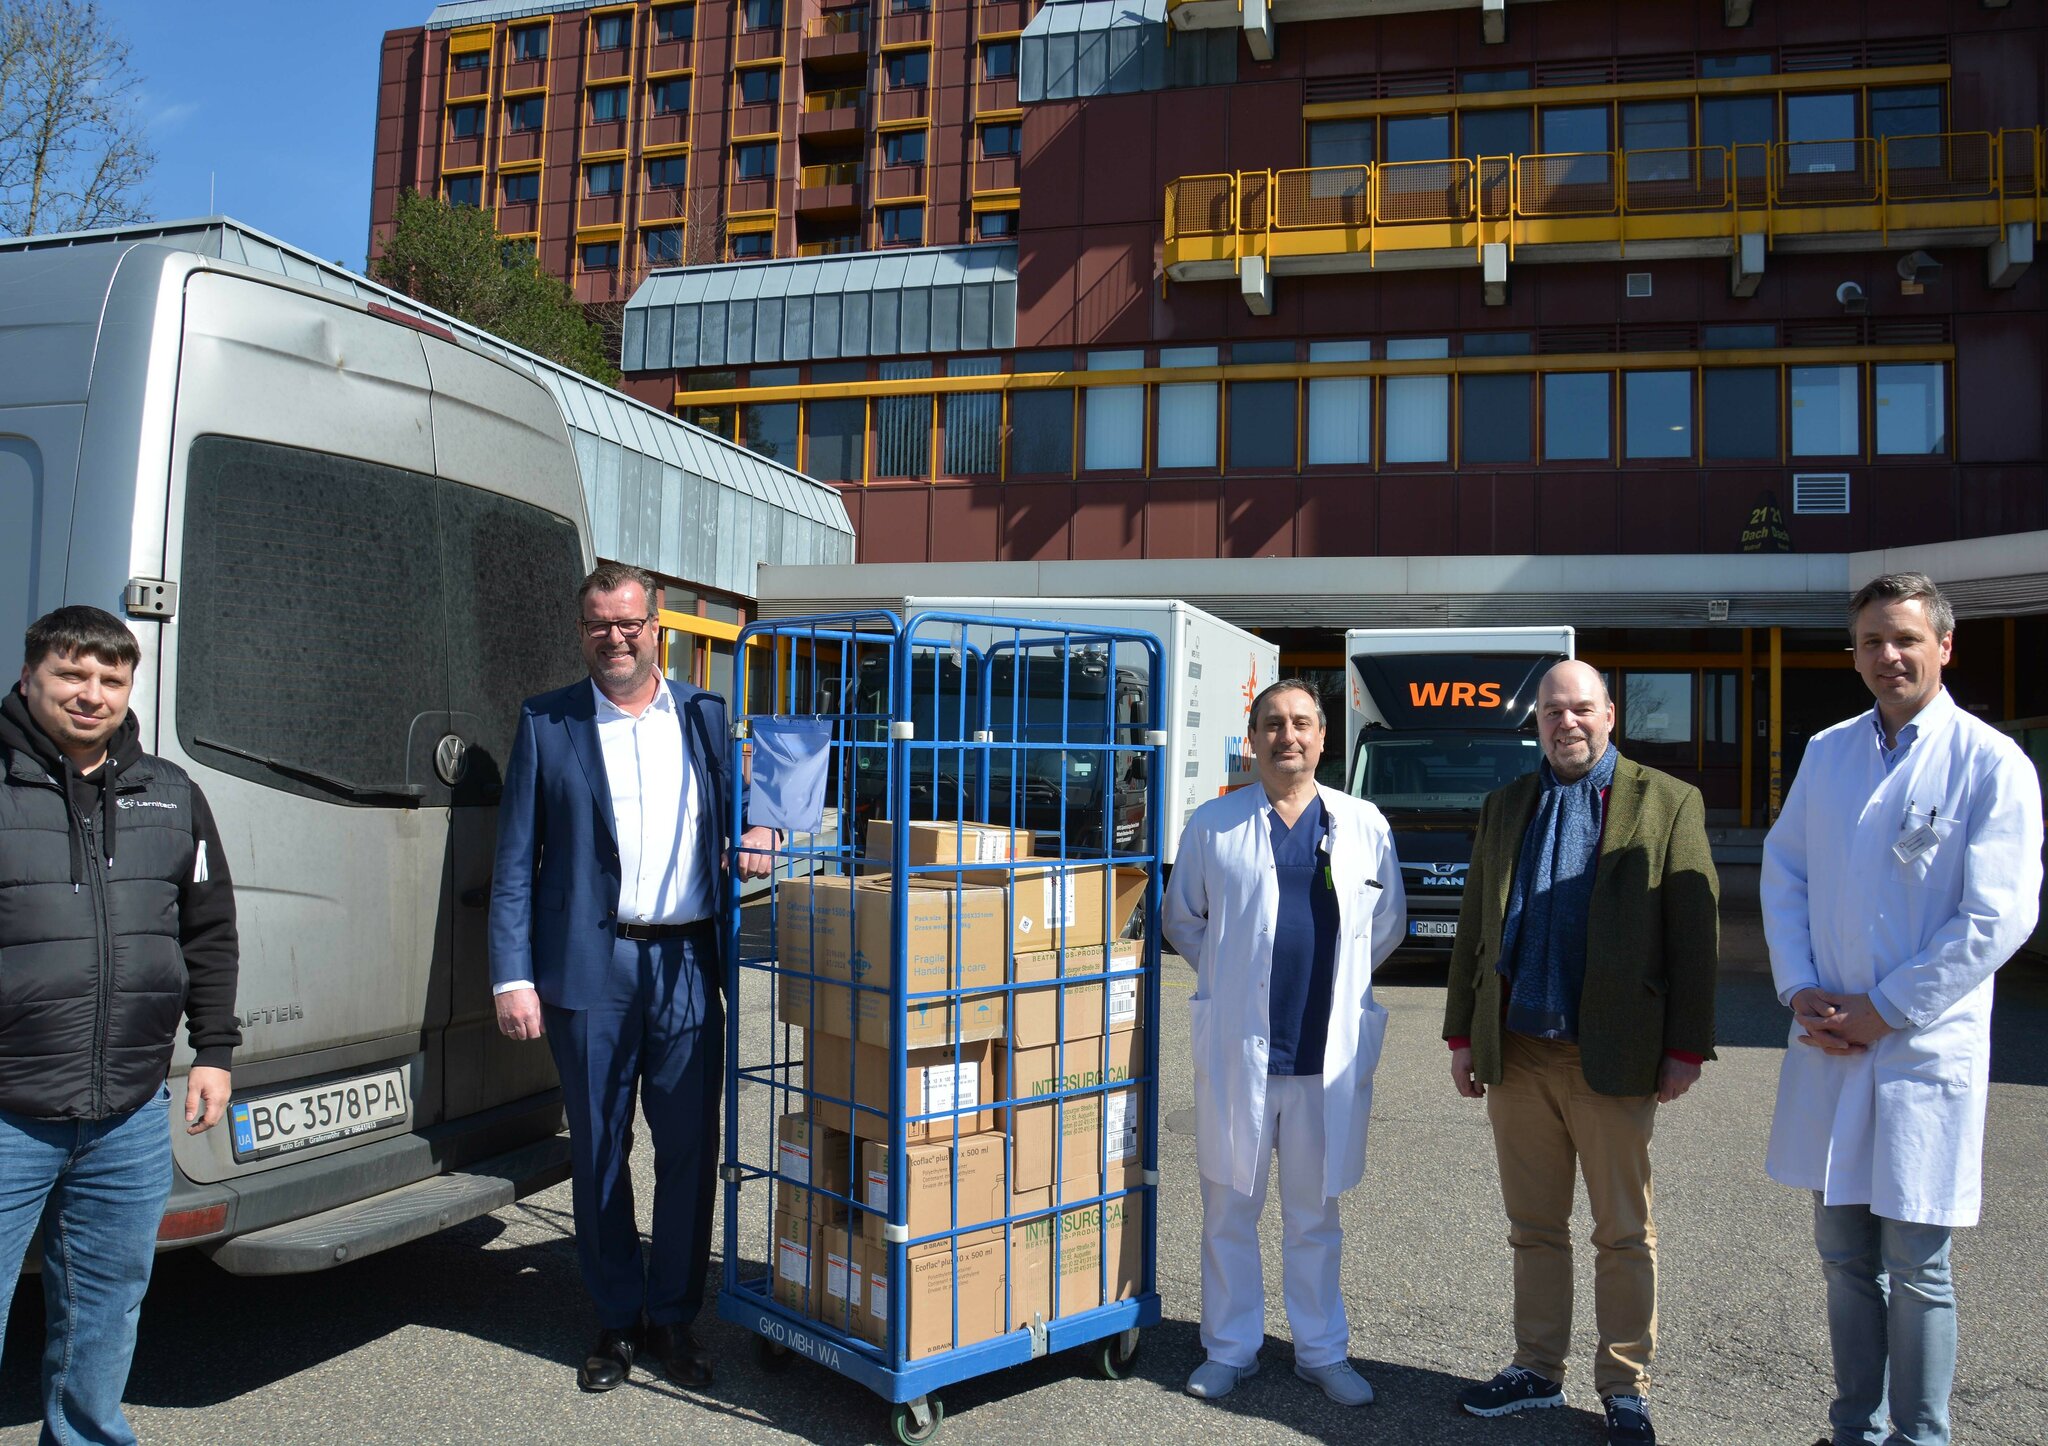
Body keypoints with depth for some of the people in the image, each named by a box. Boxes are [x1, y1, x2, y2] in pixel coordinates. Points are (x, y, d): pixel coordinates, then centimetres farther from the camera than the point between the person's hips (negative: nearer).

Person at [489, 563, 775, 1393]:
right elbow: (514, 863, 2)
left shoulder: (706, 716, 8)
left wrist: (760, 837, -7)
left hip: (687, 966, 1)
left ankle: (672, 1317, 25)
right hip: (590, 968, -1)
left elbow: (743, 811, 18)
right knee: (599, 1154, 10)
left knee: (689, 1150, 7)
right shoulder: (545, 724, 3)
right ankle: (616, 1322, 27)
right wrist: (512, 977, -6)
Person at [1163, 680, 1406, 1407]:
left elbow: (1387, 924, 15)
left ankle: (1323, 1352, 27)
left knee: (1315, 1213, 13)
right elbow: (1182, 919, 12)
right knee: (1229, 1208, 9)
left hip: (1329, 1048, 1)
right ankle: (1230, 1348, 24)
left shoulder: (1364, 825, 4)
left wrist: (1336, 981, 12)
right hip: (1236, 1046, 0)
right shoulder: (1213, 823, 1)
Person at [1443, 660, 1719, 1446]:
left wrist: (1686, 1048, -8)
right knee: (1533, 1228, 14)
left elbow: (1695, 933, -4)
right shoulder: (1504, 807, 11)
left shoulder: (1666, 804, 0)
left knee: (1624, 1235, 8)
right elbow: (1473, 928, 12)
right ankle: (1537, 1372, 27)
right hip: (1516, 1055, 4)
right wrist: (1463, 1034, 9)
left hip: (1612, 1057, -3)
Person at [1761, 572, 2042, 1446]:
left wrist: (1886, 1011, -12)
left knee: (1916, 1269, 5)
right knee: (1844, 1257, 15)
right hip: (1828, 1045, 5)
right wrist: (1798, 989, -1)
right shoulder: (1826, 753, 9)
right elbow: (1783, 871, 12)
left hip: (1924, 1047, -5)